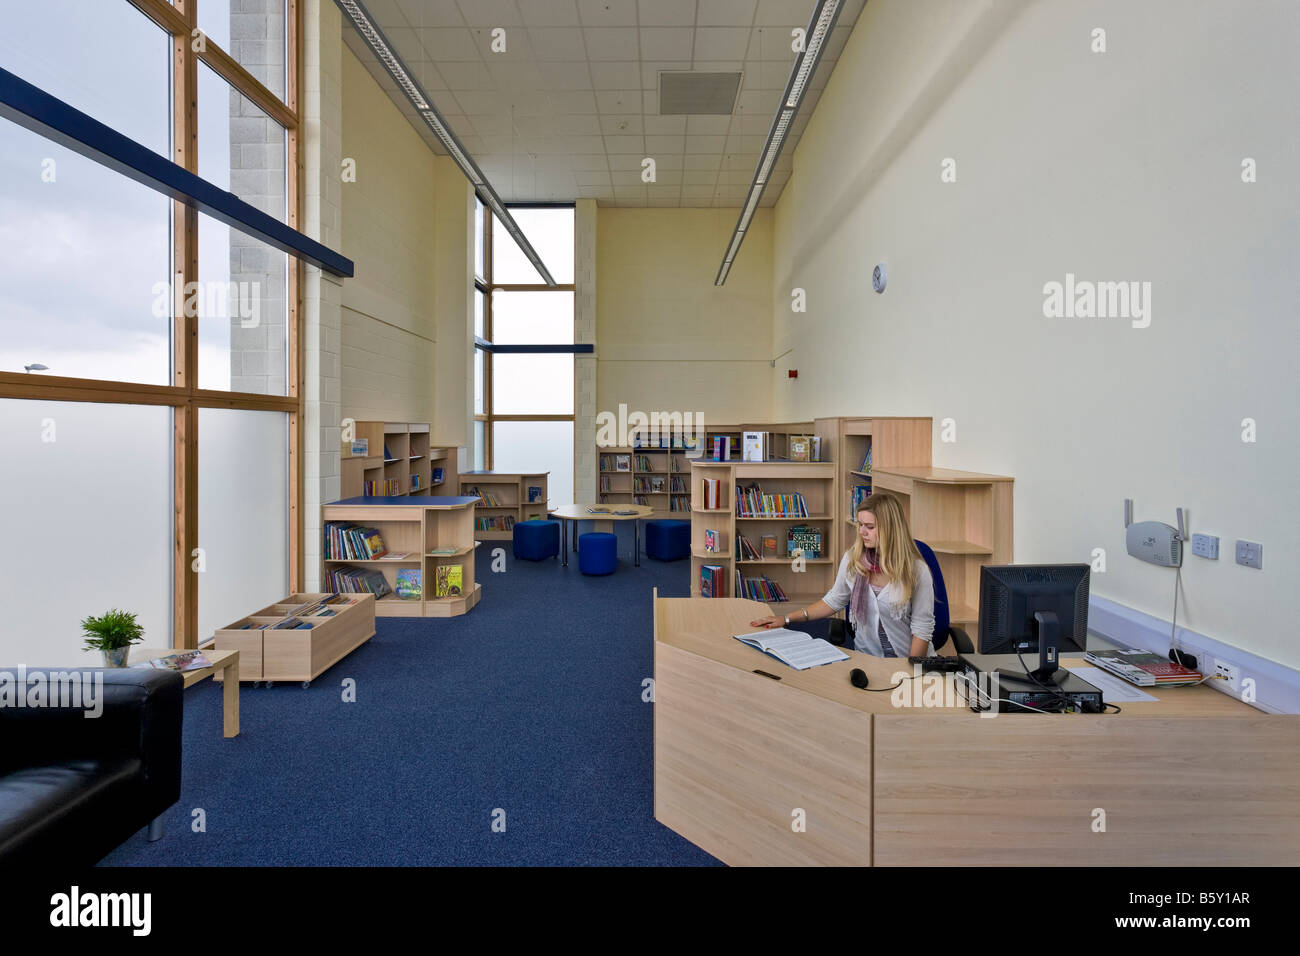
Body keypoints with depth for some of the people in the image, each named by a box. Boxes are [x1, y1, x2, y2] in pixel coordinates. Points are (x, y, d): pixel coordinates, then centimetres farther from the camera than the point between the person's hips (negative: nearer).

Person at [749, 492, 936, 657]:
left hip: (907, 660, -2)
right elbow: (834, 600, 11)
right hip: (864, 656, 2)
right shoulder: (852, 559, 0)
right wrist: (787, 619, 5)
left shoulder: (916, 570, -10)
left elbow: (922, 628, -6)